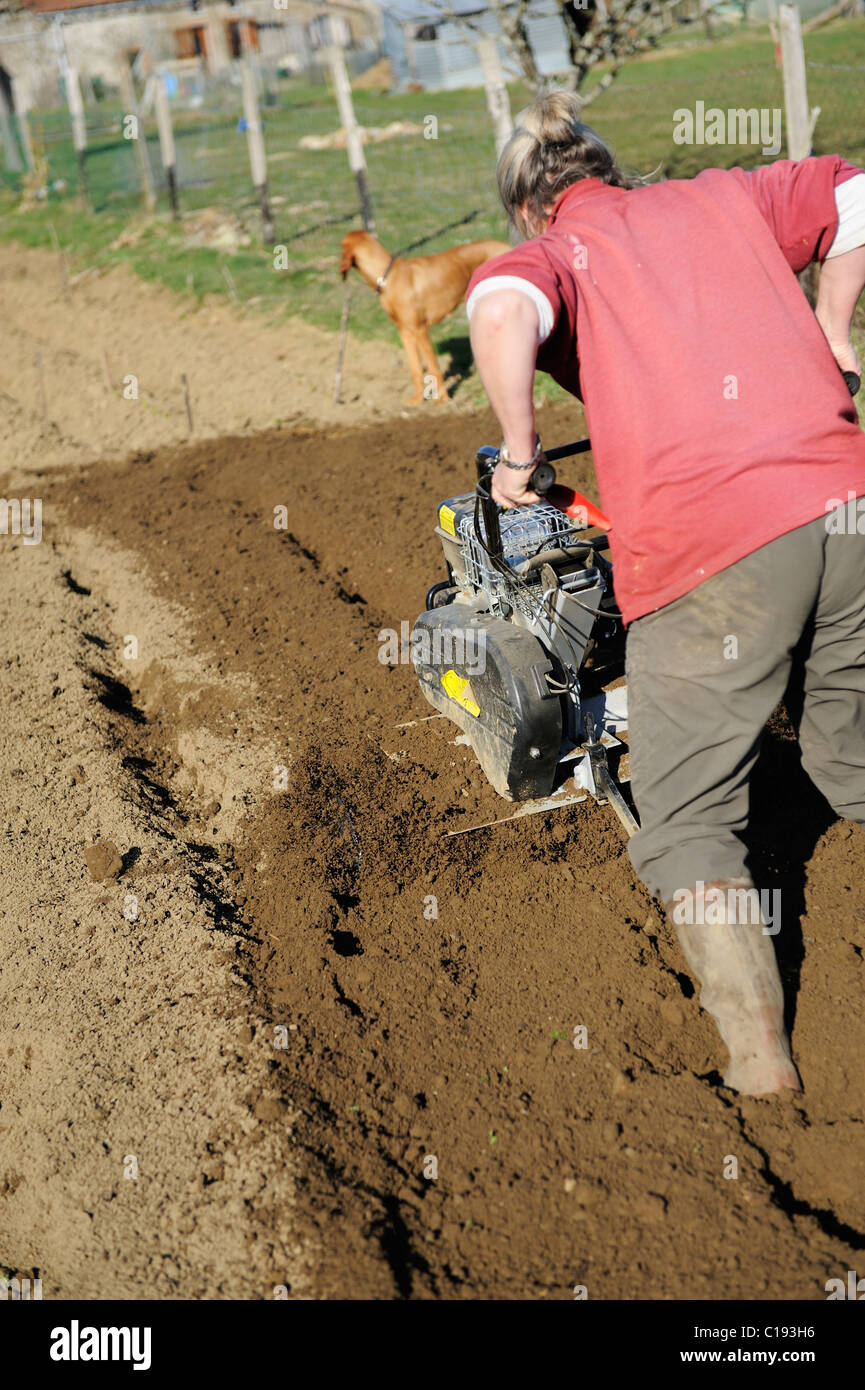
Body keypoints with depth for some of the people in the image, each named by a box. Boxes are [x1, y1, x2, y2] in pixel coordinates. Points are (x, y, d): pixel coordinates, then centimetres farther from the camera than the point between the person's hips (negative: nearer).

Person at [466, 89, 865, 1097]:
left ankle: (758, 1049, 0)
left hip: (709, 544, -5)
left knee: (687, 824, 9)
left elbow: (503, 313, -14)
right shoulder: (723, 196, 22)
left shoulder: (550, 252, 9)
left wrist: (518, 456, -1)